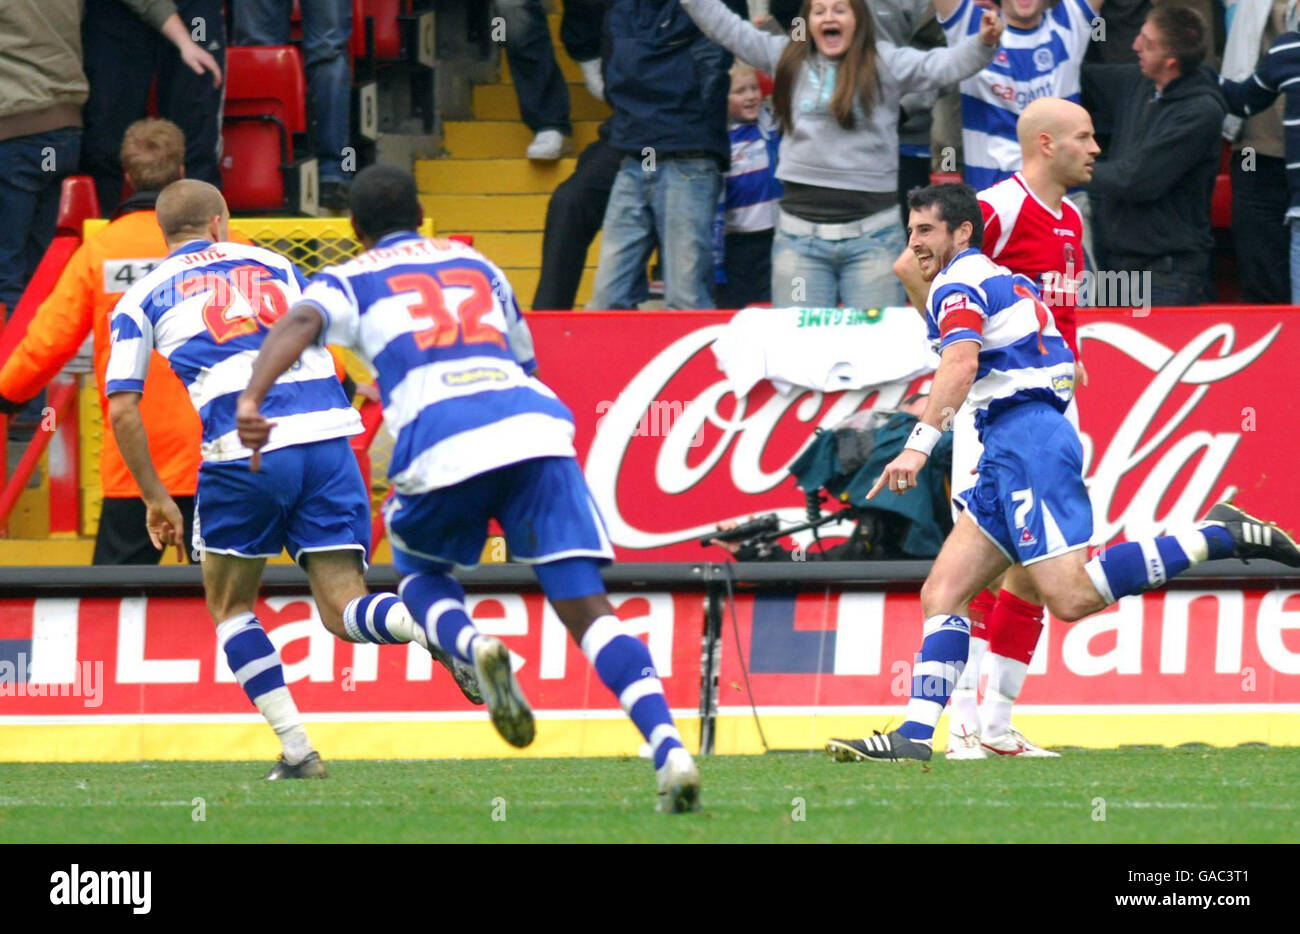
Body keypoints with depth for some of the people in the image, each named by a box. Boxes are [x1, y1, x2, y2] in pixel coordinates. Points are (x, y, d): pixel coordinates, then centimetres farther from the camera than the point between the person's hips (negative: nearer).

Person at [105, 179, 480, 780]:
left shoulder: (143, 298, 16)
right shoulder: (272, 265, 24)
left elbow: (122, 410, 8)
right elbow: (330, 337, 19)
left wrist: (155, 499, 16)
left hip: (243, 455, -2)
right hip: (327, 436, 2)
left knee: (229, 606, 20)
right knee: (345, 613, 3)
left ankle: (296, 749, 8)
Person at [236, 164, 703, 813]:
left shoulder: (351, 280, 20)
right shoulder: (474, 264, 32)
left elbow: (301, 323, -1)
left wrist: (252, 401, -17)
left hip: (442, 439, -2)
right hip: (534, 420, 2)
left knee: (419, 574, 26)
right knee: (587, 608, -4)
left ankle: (473, 647, -8)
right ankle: (669, 749, -25)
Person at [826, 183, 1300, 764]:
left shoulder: (957, 284, -3)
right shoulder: (1006, 282, 26)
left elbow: (961, 365, -22)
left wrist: (919, 443, -29)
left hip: (1025, 437, -10)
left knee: (1068, 596, -22)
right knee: (941, 594, 2)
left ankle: (1216, 536, -17)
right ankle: (915, 737, -8)